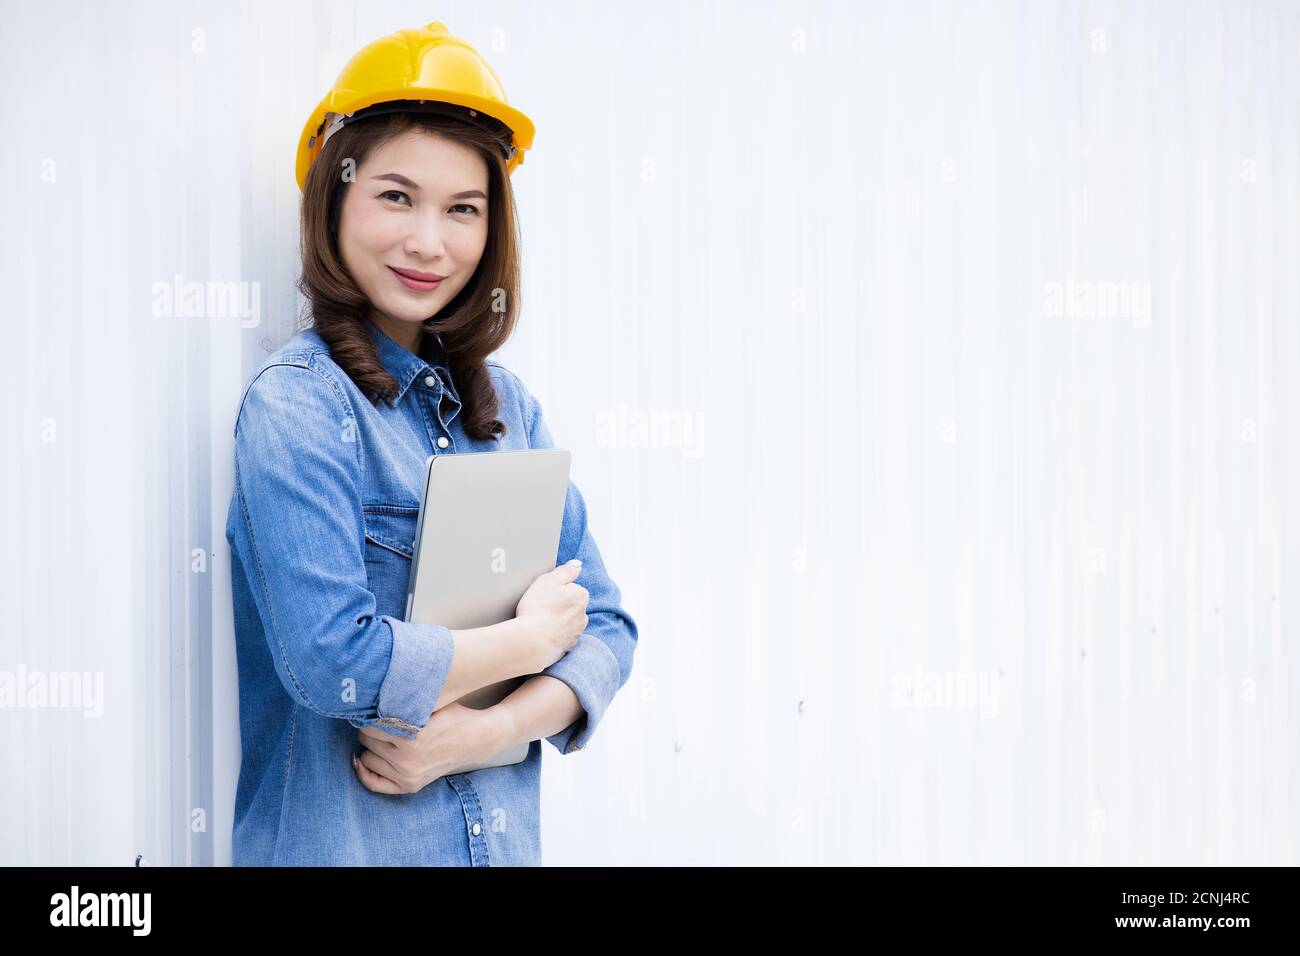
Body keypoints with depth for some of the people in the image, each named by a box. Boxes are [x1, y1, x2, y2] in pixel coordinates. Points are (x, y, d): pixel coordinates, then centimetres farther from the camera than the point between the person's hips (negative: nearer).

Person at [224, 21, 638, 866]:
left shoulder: (511, 407, 3)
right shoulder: (297, 405, -14)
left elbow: (607, 628, 2)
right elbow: (334, 659, -25)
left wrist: (491, 728, -15)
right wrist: (531, 638, -12)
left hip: (507, 836, 5)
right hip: (339, 842, -5)